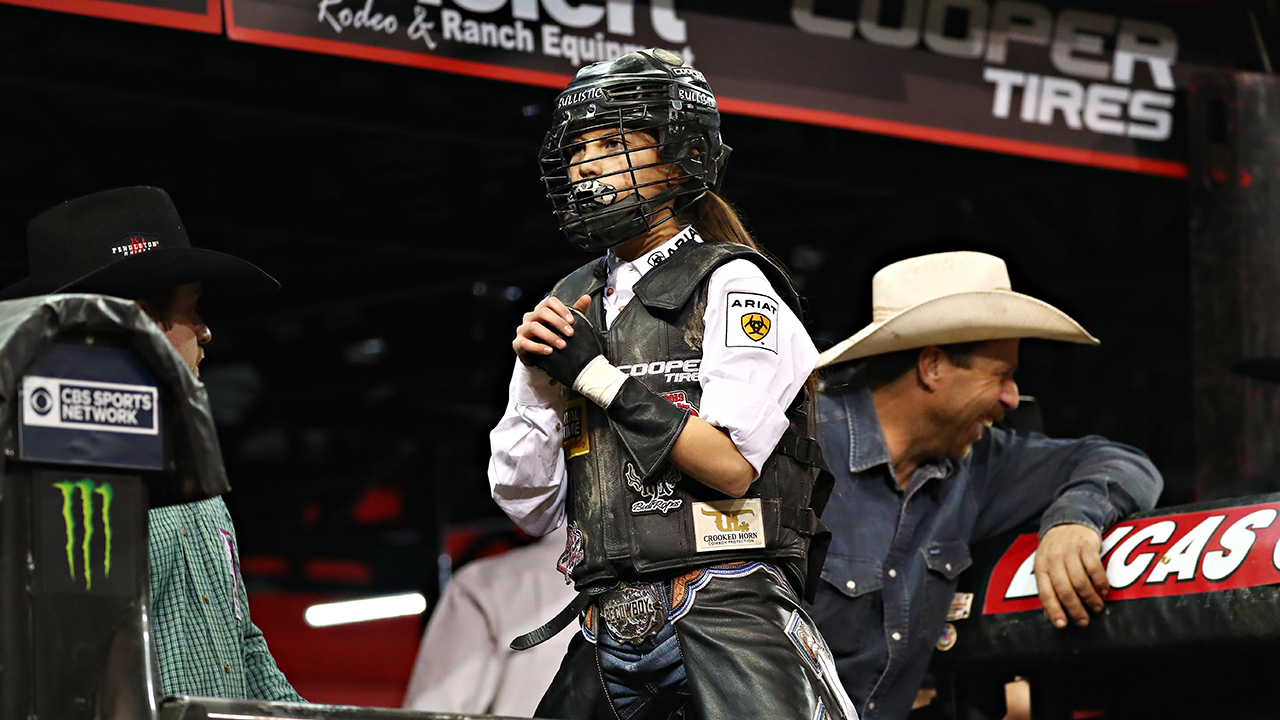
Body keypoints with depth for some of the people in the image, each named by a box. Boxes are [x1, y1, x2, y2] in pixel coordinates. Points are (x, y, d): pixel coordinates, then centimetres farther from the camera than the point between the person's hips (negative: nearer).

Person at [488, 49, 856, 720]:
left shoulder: (732, 285, 0)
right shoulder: (570, 305, 16)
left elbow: (731, 466, -13)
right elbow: (530, 509, 13)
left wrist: (597, 374, -9)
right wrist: (538, 382, -2)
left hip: (724, 613, -5)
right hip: (608, 632, 6)